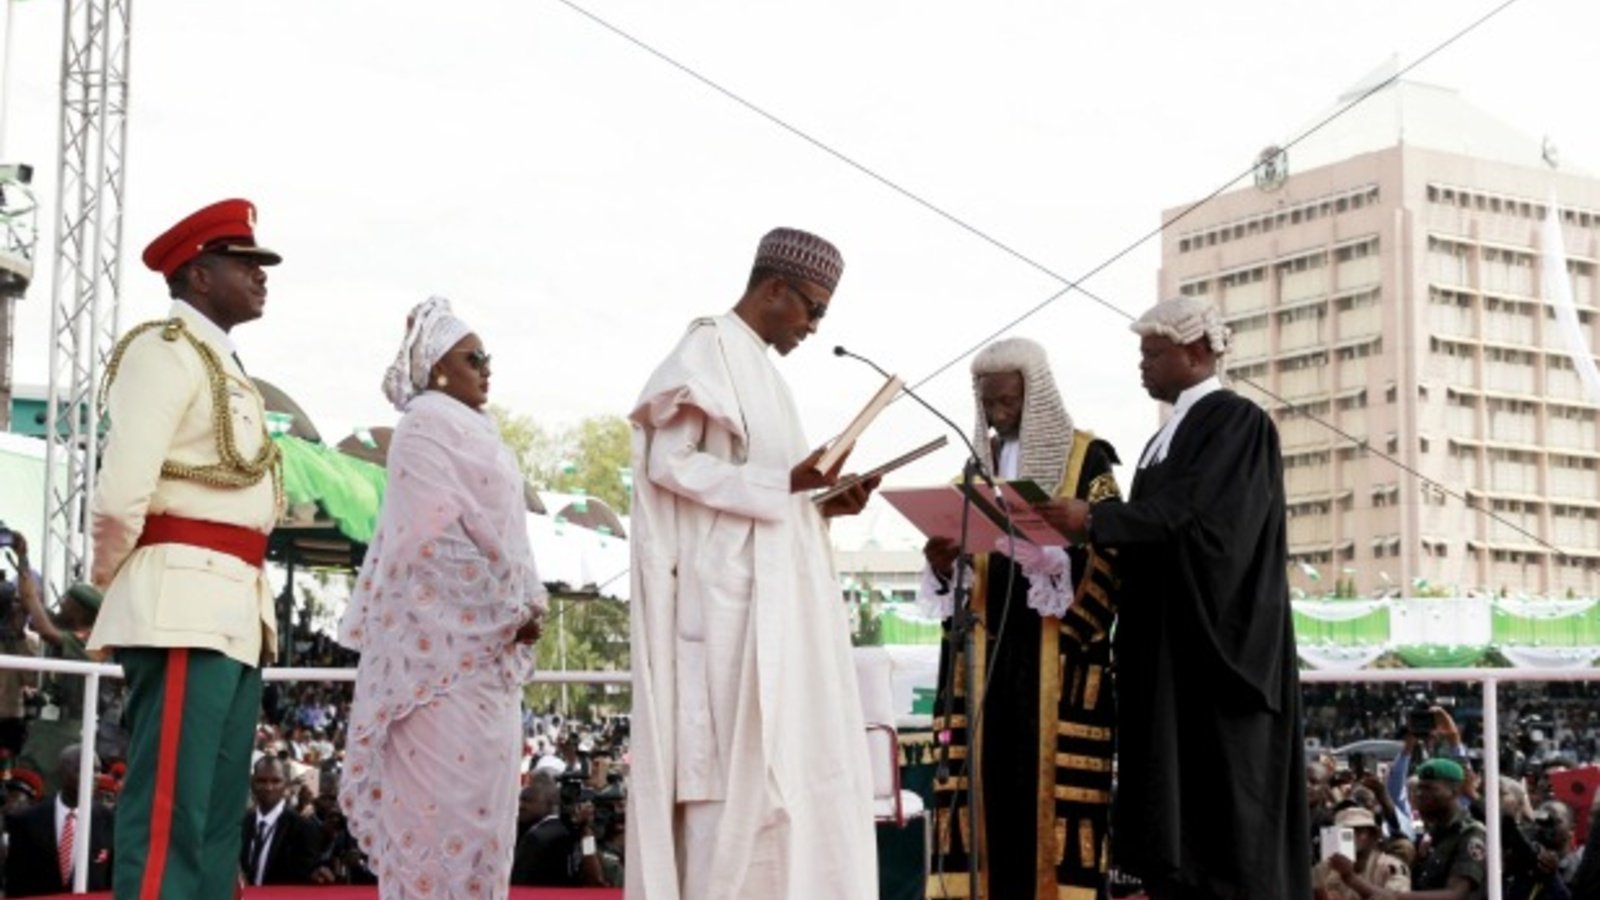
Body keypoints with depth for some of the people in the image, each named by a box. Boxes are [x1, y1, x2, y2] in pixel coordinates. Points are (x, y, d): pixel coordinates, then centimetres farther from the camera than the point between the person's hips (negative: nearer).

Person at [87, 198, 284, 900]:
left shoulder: (222, 364, 23)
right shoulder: (166, 349, -7)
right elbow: (121, 492, -17)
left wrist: (250, 603, 12)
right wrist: (113, 581, -5)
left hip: (234, 612, 10)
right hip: (185, 605, -10)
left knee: (215, 819, 12)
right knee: (168, 817, -11)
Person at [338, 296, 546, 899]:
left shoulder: (465, 430, 22)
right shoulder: (429, 422, -7)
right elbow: (441, 534, -17)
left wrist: (519, 610, 6)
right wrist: (513, 609, -12)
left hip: (483, 639, 10)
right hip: (451, 636, -10)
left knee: (477, 789, 8)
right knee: (448, 787, -11)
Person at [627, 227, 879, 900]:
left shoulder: (758, 368, 21)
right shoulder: (709, 350, -6)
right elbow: (668, 463, -17)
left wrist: (822, 504, 6)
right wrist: (788, 481, -20)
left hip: (770, 596, 10)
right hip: (728, 594, -9)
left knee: (784, 758, 6)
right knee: (732, 760, -10)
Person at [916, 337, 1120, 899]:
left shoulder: (1086, 459, 1)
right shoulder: (979, 463, 16)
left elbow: (1107, 554, -7)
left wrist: (1042, 553, -23)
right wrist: (944, 563, -7)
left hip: (1058, 655, -5)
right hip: (988, 649, 5)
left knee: (1054, 783, -9)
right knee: (989, 782, -1)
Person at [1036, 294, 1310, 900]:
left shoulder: (1237, 422, -7)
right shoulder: (1170, 435, 21)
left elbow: (1194, 517, -19)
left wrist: (1094, 521, -23)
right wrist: (1090, 532, 4)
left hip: (1215, 642, -9)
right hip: (1168, 648, 9)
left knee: (1219, 805, -10)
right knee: (1174, 811, 5)